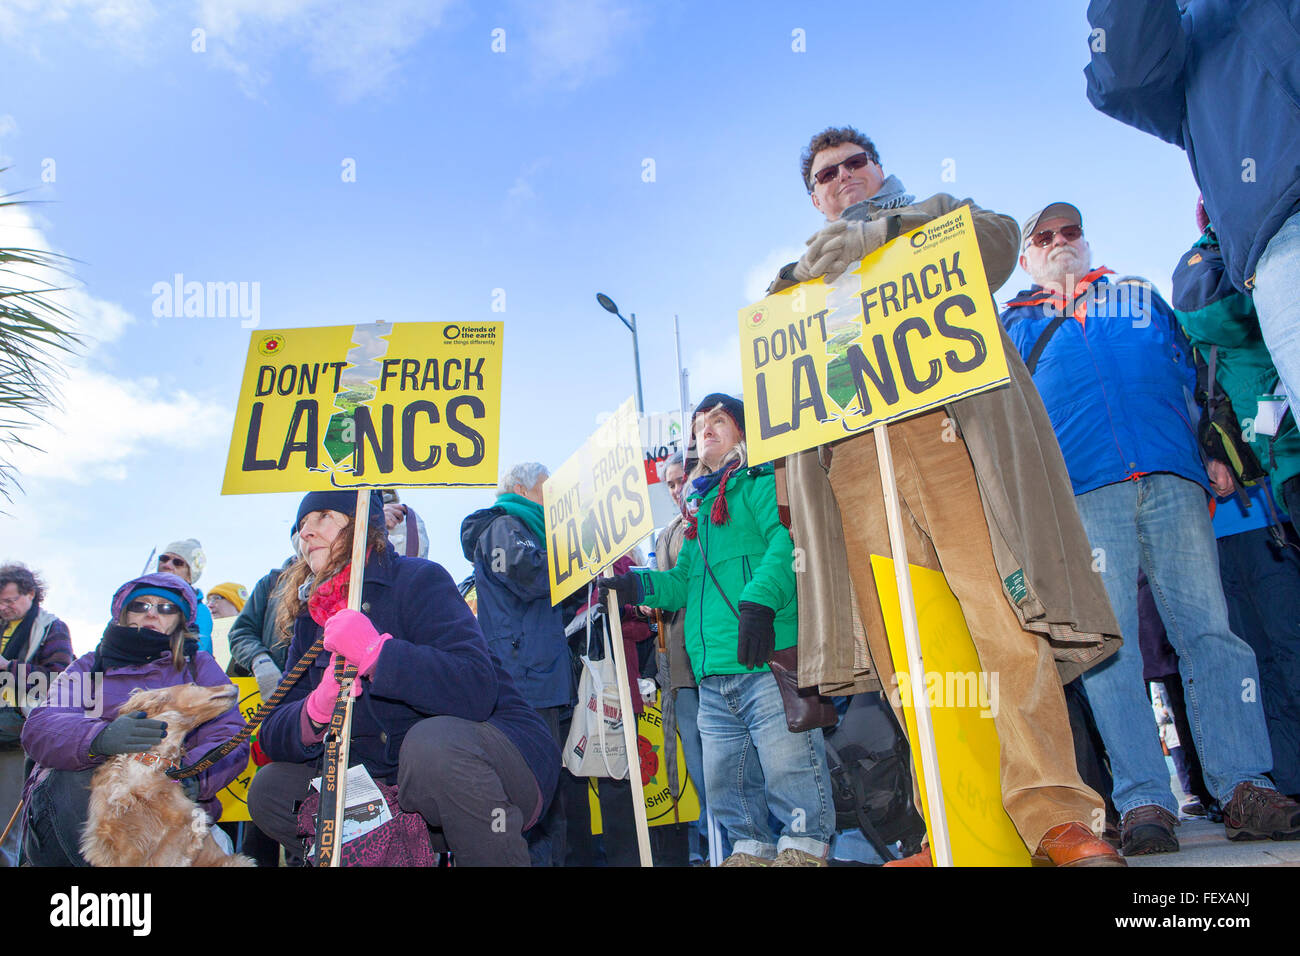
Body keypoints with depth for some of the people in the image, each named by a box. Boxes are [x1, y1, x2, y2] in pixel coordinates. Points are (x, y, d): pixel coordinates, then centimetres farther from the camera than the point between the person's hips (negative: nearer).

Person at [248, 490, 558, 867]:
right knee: (268, 790, 1)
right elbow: (273, 736, 2)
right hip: (392, 780, 7)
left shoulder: (419, 579, -11)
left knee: (431, 740, -36)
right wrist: (317, 709, -20)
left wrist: (376, 652, -35)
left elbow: (476, 690, -26)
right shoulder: (311, 621, 10)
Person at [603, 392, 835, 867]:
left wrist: (759, 598, -27)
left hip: (766, 663, -8)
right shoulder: (698, 506, 27)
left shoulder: (762, 482, 4)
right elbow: (684, 580, 26)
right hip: (712, 675, 8)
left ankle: (805, 845, 11)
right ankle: (752, 848, 27)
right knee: (725, 778, 12)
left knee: (787, 765, -6)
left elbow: (786, 542, -13)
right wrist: (638, 585, 8)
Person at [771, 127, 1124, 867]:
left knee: (1004, 623, -17)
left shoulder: (938, 215, 28)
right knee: (904, 655, -7)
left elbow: (996, 240, 5)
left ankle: (1056, 818, -14)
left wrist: (872, 237, 3)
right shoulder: (804, 273, 34)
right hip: (852, 457, 2)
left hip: (947, 431, -2)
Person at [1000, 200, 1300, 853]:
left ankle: (1244, 787, -4)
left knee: (1209, 627, -8)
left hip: (1173, 477, 2)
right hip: (1082, 490, -1)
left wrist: (1218, 451, 7)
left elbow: (1194, 373, 21)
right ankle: (1143, 802, -9)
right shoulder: (1016, 322, 23)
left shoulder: (1141, 297, 28)